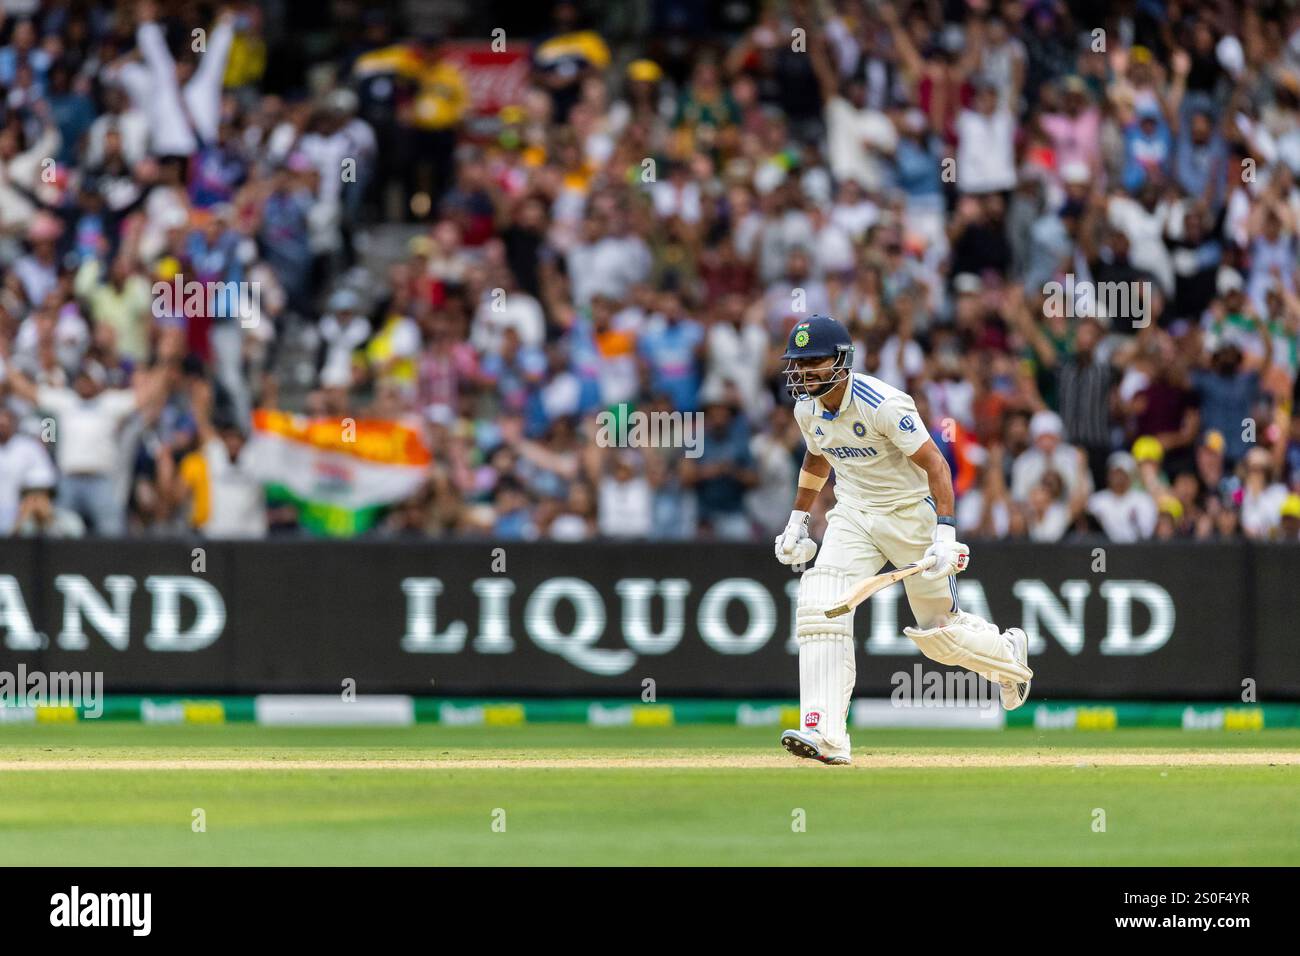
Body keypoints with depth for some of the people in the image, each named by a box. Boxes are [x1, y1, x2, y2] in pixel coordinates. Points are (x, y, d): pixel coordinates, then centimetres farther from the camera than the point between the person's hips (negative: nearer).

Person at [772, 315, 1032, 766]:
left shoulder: (883, 405, -25)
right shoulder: (808, 409, -2)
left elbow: (936, 465, -24)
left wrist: (945, 534, -31)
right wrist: (797, 521, 18)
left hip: (911, 513, -6)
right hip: (852, 517, 6)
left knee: (940, 632, 3)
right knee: (820, 608, -17)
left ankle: (1008, 653, 39)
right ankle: (826, 735, -23)